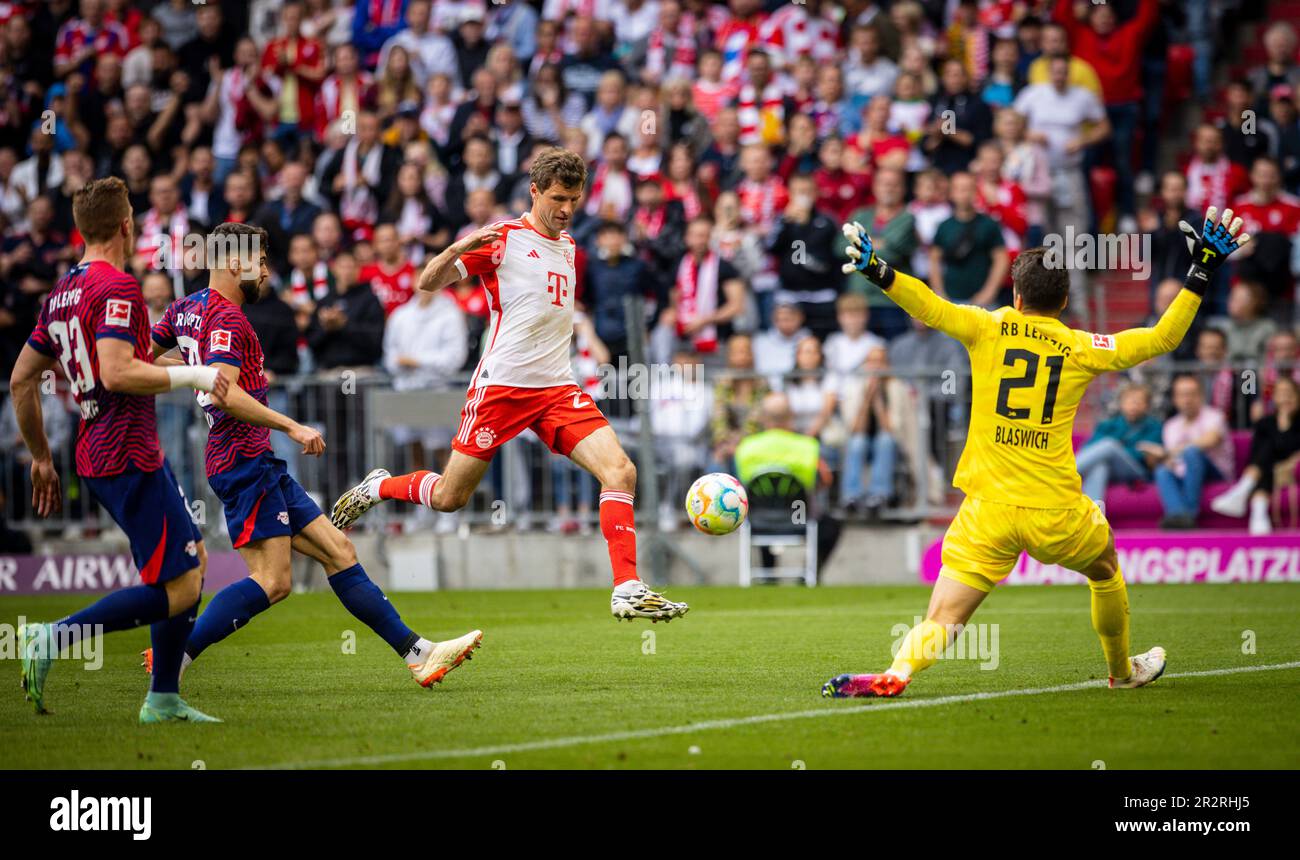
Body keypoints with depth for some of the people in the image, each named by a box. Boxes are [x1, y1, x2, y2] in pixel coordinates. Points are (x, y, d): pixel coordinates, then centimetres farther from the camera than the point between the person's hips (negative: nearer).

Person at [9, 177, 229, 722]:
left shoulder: (61, 294, 14)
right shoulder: (117, 287, -13)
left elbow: (21, 380, 17)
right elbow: (116, 372, -26)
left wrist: (41, 457, 25)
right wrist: (191, 376, -15)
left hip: (95, 454, 10)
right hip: (130, 457, -10)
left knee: (194, 561, 17)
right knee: (178, 590, -7)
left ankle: (163, 698, 16)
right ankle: (51, 640, -12)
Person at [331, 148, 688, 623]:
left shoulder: (568, 245, 16)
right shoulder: (502, 237, -4)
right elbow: (427, 283, -10)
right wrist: (458, 249, -26)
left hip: (557, 388, 5)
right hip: (500, 386, -5)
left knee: (620, 471, -15)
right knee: (450, 497, 1)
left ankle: (628, 589, -17)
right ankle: (378, 487, 31)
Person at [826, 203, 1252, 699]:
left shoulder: (987, 329, 1)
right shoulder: (1082, 349, 3)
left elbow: (932, 308, -15)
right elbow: (1163, 338, 9)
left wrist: (879, 273, -14)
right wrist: (1200, 273, 15)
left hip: (988, 509, -1)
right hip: (1056, 512, 1)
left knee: (943, 619, -5)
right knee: (1106, 569, 32)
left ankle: (897, 673, -32)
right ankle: (1123, 670, 46)